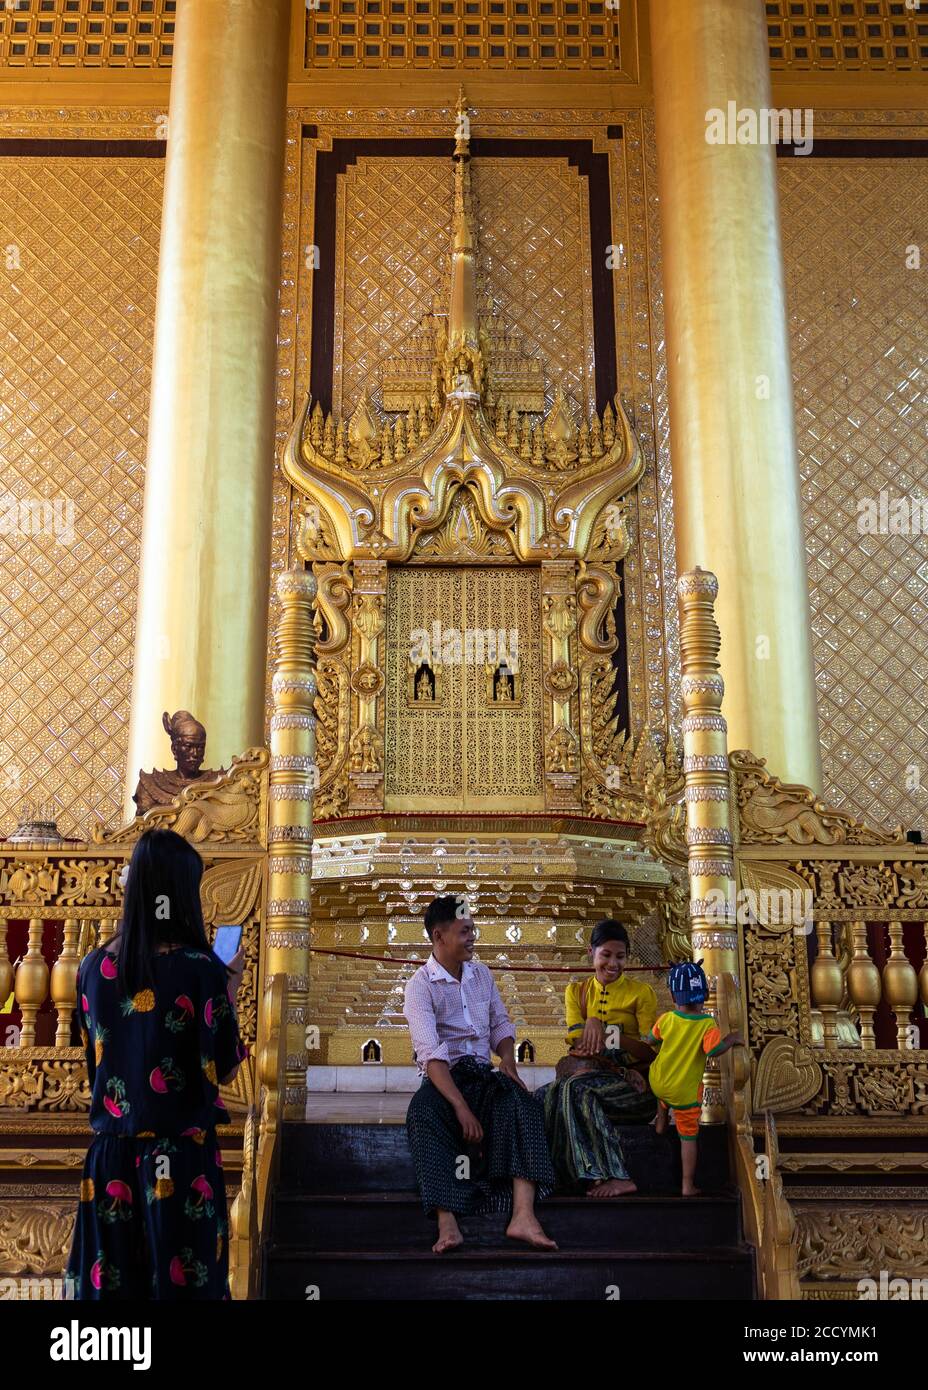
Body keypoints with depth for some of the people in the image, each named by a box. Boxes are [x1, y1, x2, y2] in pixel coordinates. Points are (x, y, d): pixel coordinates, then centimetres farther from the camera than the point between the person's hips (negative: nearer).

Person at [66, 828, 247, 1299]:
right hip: (180, 1157, -4)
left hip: (110, 1155, 4)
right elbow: (224, 1070, -8)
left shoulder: (94, 967, -2)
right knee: (182, 1277, 8)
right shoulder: (201, 969, -16)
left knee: (109, 1278, 14)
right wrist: (229, 988, 2)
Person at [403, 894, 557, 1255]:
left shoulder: (481, 974, 13)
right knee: (422, 1114, -37)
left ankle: (523, 1215, -43)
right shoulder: (421, 985, -8)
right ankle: (447, 1223, -46)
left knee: (522, 1102, -28)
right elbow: (431, 1053, -19)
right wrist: (461, 1108, -30)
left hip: (482, 1075, 4)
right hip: (442, 1078, -4)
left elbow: (500, 1023, 19)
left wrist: (507, 1059, -5)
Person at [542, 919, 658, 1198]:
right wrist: (622, 1070, -16)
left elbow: (651, 1052, -3)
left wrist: (613, 1037, -22)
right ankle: (615, 1177, -33)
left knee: (576, 1088, -31)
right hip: (591, 1075, 4)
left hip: (634, 1084, -4)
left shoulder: (641, 993, 5)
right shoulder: (576, 991, 15)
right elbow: (577, 1045, 1)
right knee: (549, 1093, -28)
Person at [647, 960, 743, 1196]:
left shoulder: (666, 1019, -9)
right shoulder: (707, 1024, -19)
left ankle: (661, 1119, 38)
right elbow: (714, 1050, -28)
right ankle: (688, 1186, 13)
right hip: (685, 1092, -3)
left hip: (658, 1084, 3)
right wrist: (731, 1039, -11)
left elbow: (652, 1040, 5)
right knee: (689, 1136, 10)